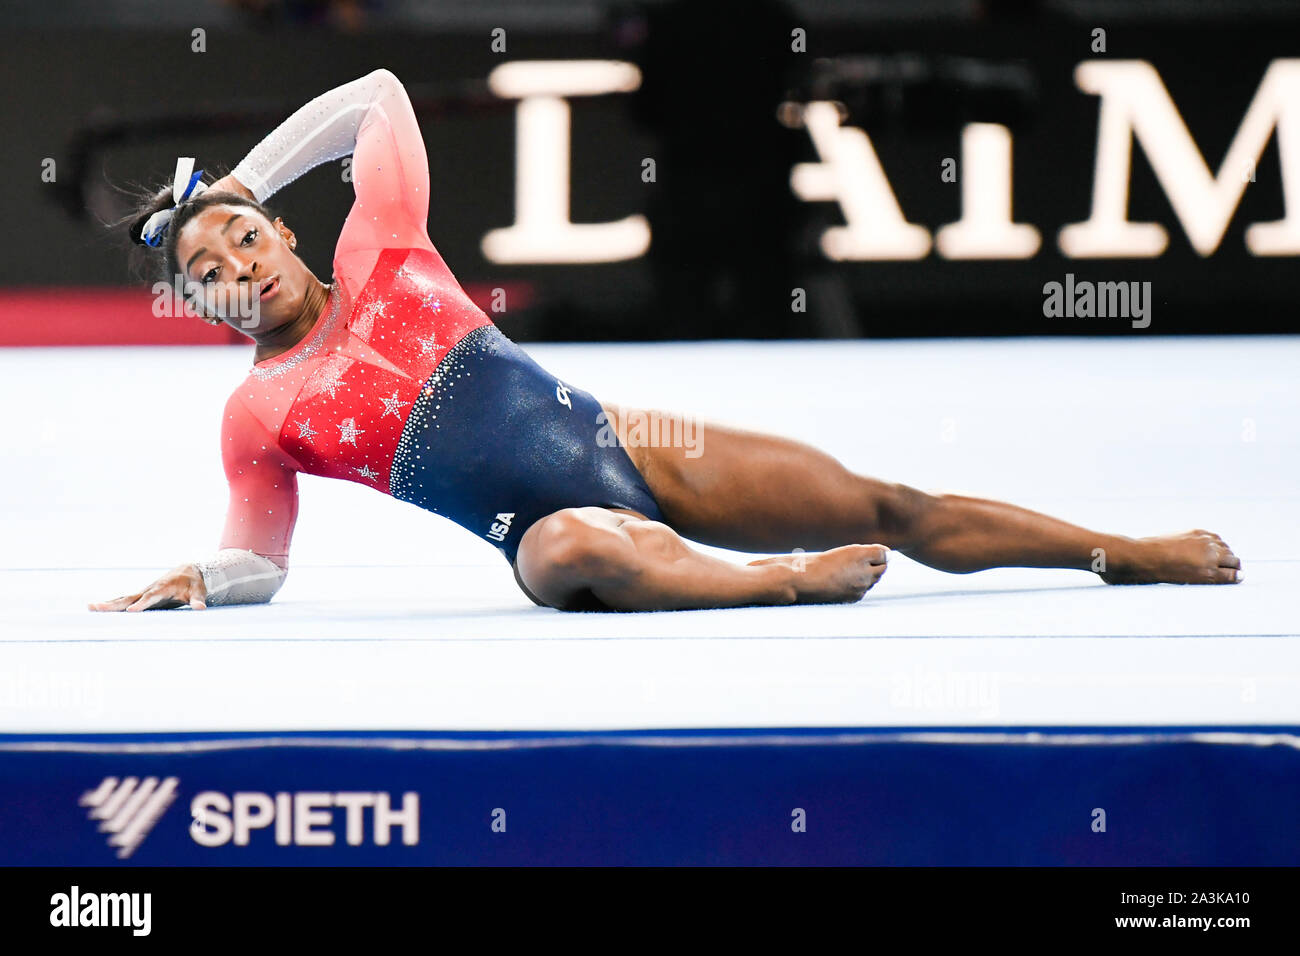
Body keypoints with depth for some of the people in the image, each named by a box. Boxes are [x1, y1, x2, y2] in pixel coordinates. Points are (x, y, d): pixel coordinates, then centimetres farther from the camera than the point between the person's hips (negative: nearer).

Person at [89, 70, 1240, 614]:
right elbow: (260, 560, 11)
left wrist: (235, 190, 13)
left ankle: (1127, 552, 11)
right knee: (577, 546, -44)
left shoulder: (379, 251, 4)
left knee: (887, 508, 2)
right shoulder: (258, 415, 1)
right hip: (555, 532, -3)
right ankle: (782, 581, -31)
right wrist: (193, 581, -10)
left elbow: (378, 93, 11)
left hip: (619, 445, 3)